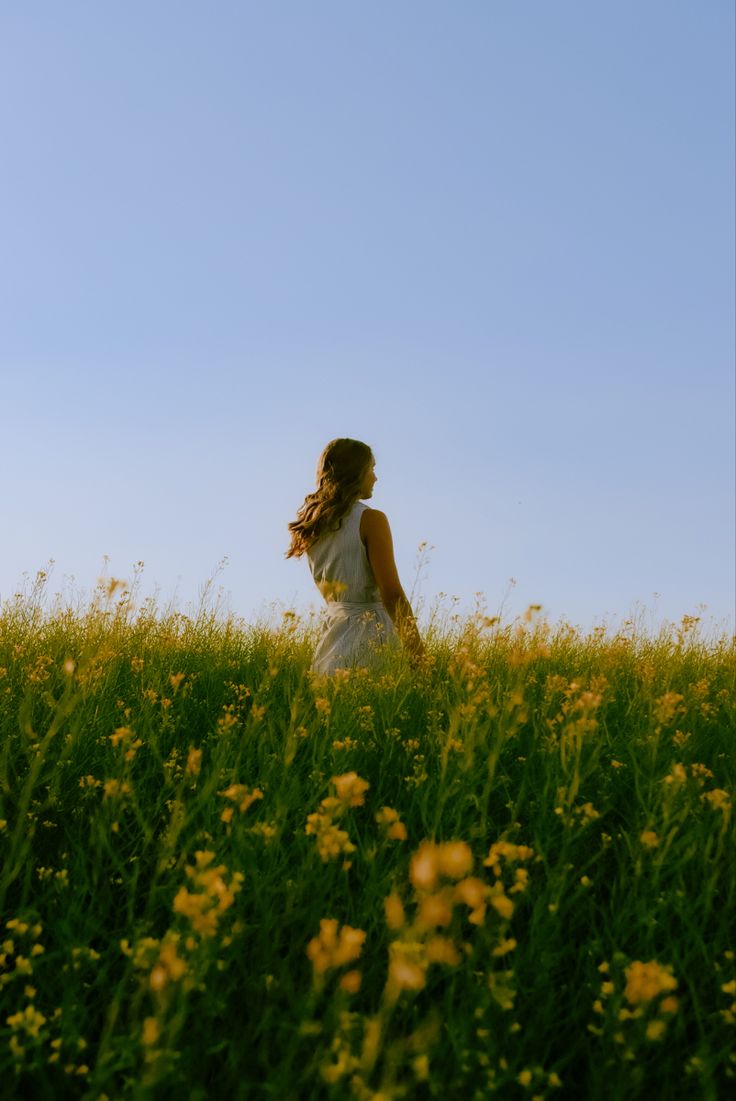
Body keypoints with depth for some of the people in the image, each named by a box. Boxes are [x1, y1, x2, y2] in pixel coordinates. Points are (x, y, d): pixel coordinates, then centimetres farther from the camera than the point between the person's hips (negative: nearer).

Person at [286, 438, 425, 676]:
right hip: (372, 634, -8)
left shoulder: (312, 526, 11)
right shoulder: (371, 519, -10)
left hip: (334, 634, 8)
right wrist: (417, 652, -14)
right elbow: (392, 594, -16)